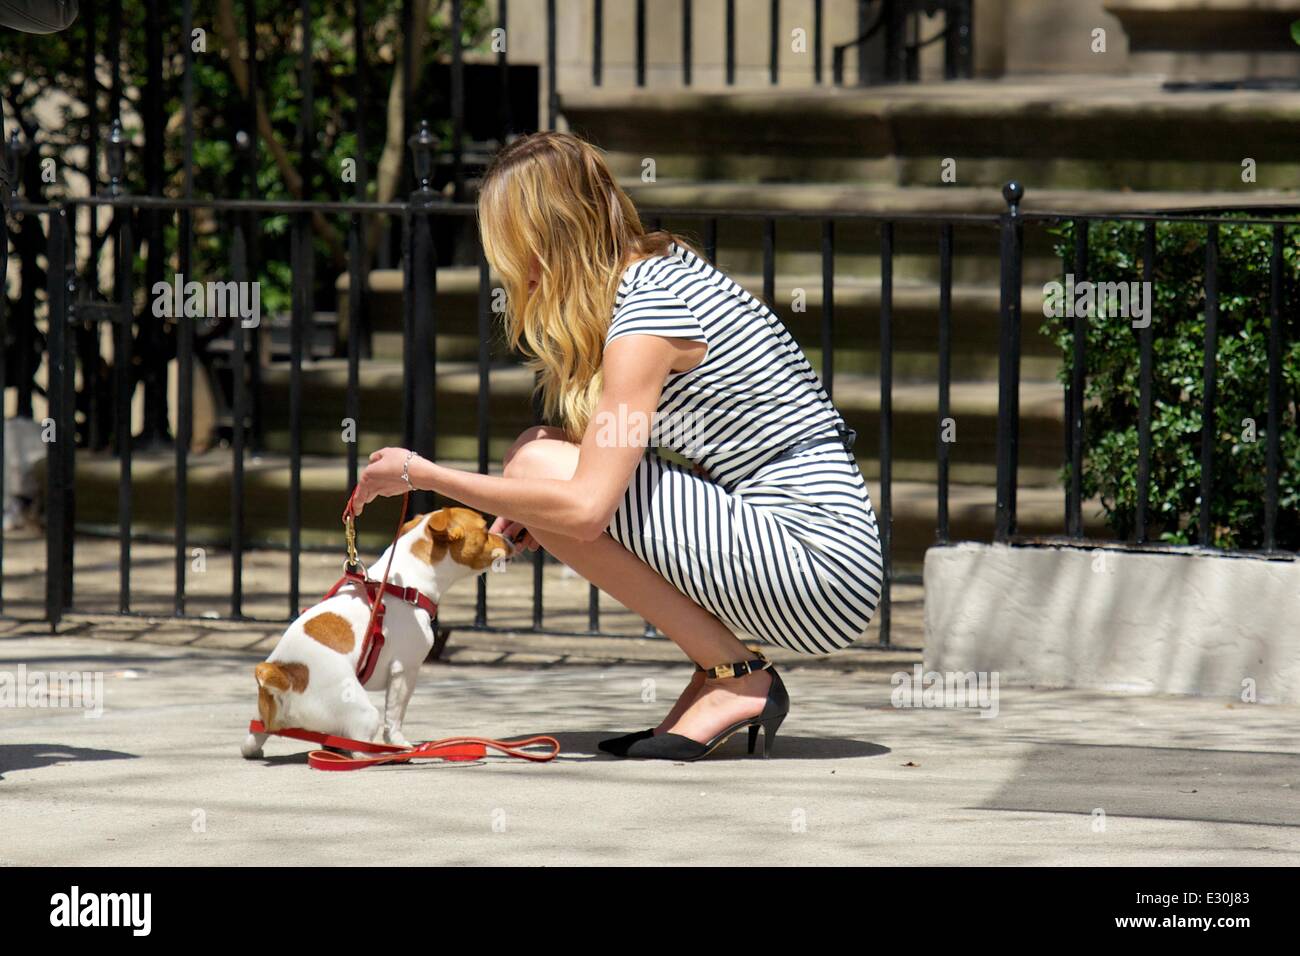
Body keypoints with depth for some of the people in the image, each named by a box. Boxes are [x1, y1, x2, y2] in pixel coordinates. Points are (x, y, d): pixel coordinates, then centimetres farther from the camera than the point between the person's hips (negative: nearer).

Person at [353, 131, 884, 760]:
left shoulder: (646, 309, -16)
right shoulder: (662, 266, 12)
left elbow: (586, 507, -22)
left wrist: (425, 474, -14)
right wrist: (534, 512, 5)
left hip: (821, 562, -10)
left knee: (541, 465, -14)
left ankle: (735, 679, -8)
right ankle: (722, 677, 5)